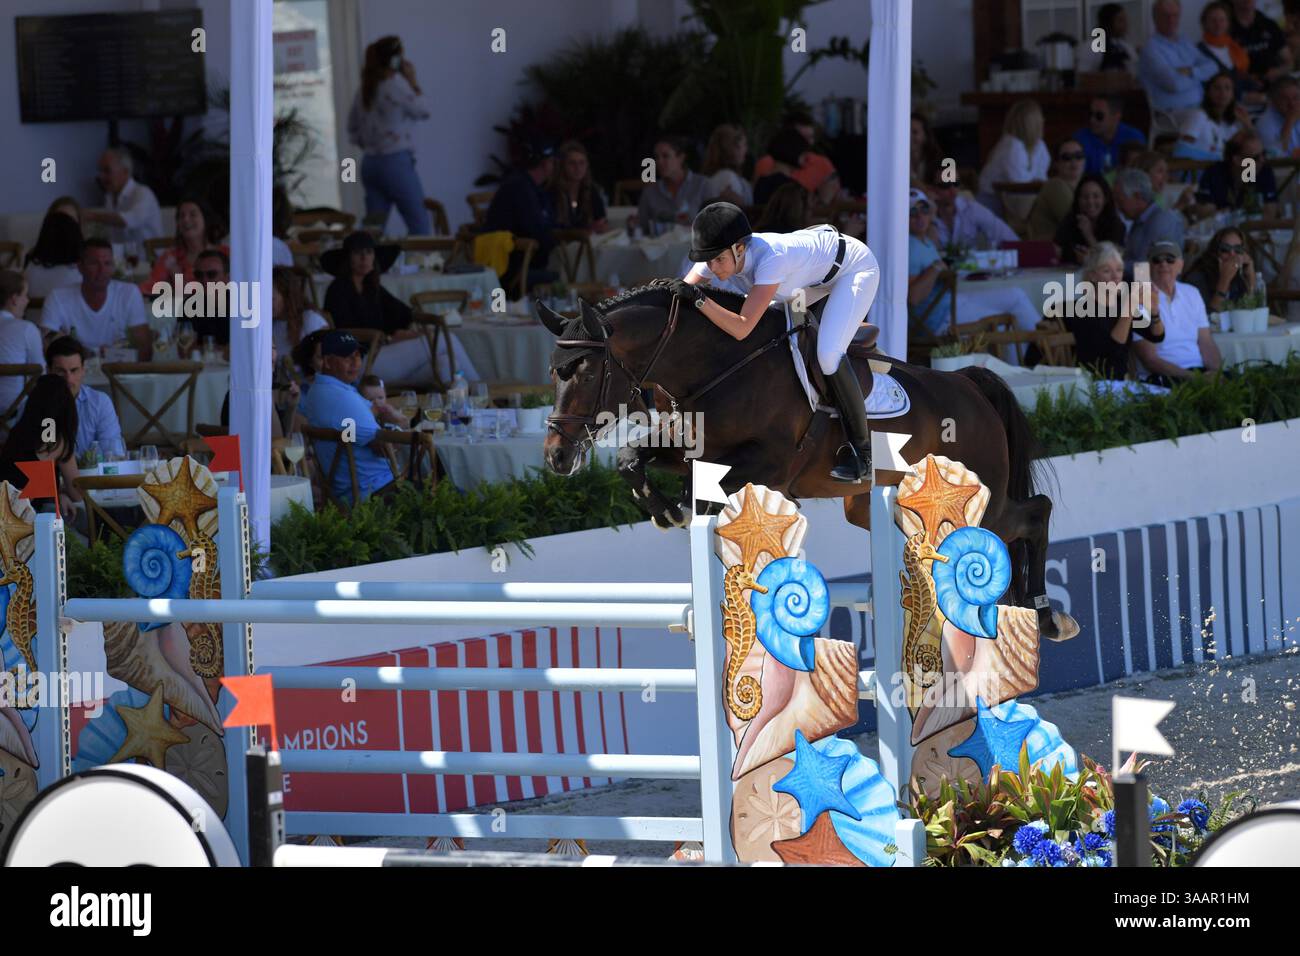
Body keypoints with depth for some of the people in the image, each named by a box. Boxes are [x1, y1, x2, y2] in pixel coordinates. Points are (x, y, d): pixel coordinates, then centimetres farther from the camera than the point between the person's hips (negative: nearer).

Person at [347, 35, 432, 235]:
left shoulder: (366, 88, 11)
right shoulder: (396, 83, -10)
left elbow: (353, 130, 17)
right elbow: (423, 111, -2)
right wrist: (412, 81, 4)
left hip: (370, 163, 7)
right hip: (396, 162, -7)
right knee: (421, 226, -2)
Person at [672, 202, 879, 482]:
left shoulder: (769, 259, -42)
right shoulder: (718, 257, -21)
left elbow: (742, 328, -46)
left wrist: (699, 299, -52)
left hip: (856, 266, -8)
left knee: (828, 354, -23)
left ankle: (861, 451, -9)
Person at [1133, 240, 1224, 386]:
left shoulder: (1192, 294, 16)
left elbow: (1206, 344, 13)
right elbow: (1150, 360, -8)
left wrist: (1218, 373, -7)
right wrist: (1191, 377, -17)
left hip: (1200, 372, 6)